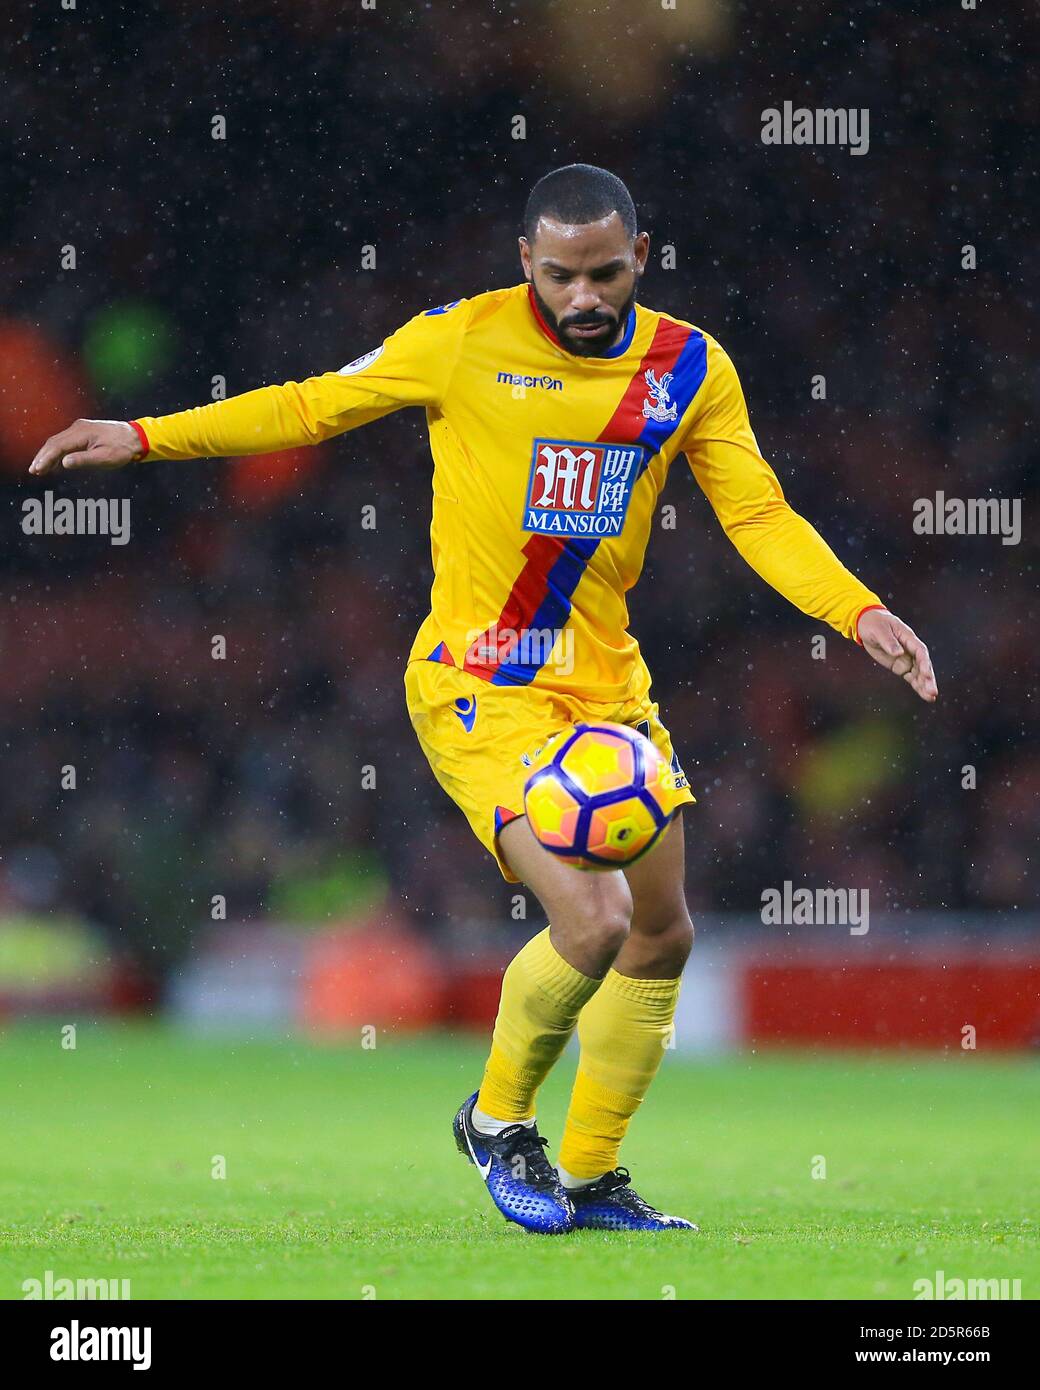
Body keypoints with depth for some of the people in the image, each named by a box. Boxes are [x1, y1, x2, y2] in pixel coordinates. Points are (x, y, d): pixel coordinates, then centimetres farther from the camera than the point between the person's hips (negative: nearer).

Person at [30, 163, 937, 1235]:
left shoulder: (690, 369, 2)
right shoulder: (462, 342, -9)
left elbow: (758, 515, 4)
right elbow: (313, 407, 2)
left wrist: (859, 613, -10)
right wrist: (144, 438, -1)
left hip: (607, 684, 6)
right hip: (479, 689, -6)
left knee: (661, 935, 10)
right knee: (593, 922, -20)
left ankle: (589, 1177, 28)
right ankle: (498, 1119, 8)